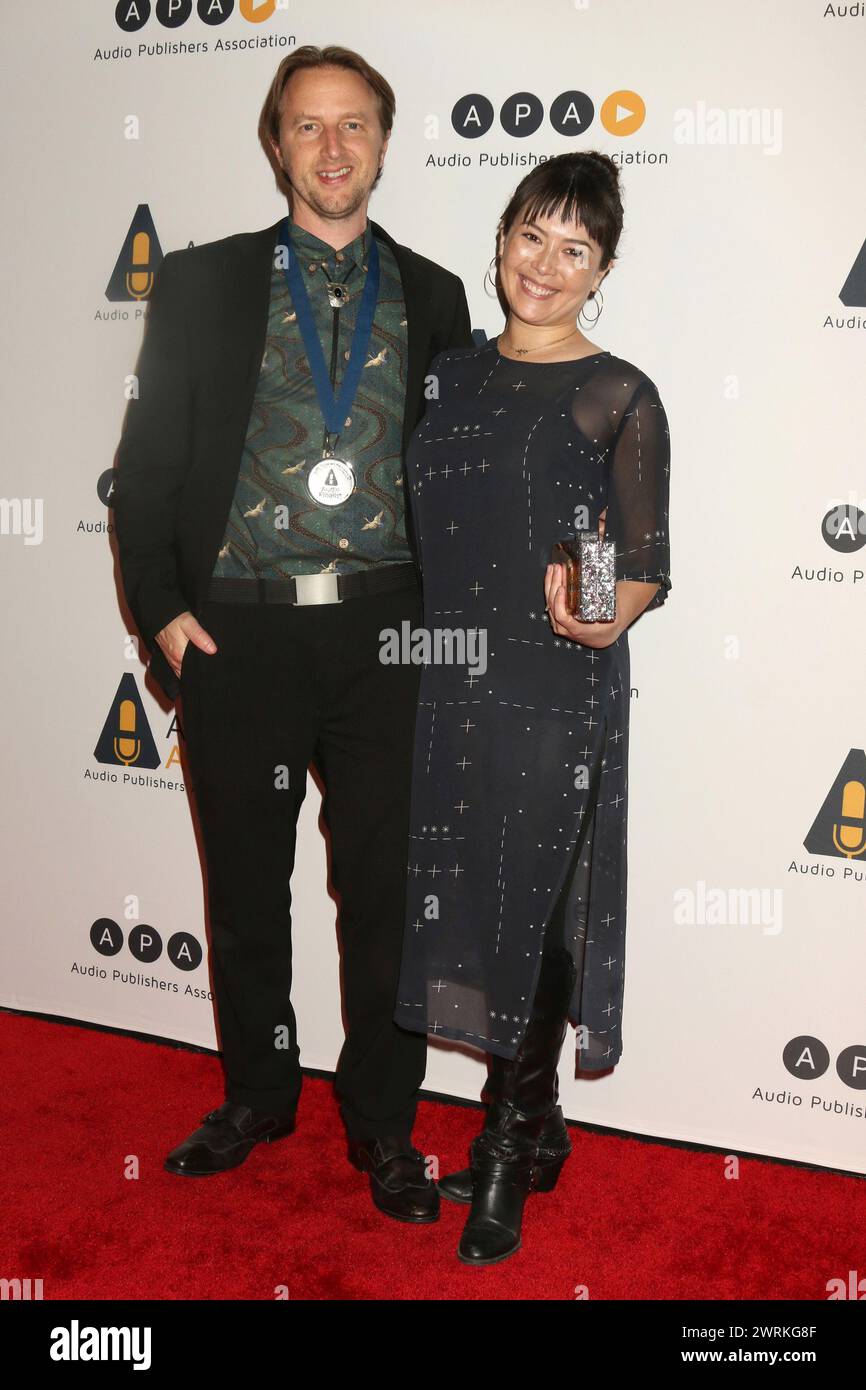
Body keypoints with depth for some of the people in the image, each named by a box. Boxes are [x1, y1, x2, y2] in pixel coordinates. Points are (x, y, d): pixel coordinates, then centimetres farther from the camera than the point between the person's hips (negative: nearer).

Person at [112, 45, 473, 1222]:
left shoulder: (431, 297, 10)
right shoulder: (201, 284, 7)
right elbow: (147, 464, 4)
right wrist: (163, 610, -4)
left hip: (384, 636, 0)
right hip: (237, 631, 0)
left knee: (387, 886, 5)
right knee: (246, 883, 12)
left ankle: (383, 1124, 24)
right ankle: (257, 1095, 33)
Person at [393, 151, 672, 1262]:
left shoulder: (621, 398, -3)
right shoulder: (452, 374, 12)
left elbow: (649, 566, -4)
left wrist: (604, 618, -23)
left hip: (557, 694, -5)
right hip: (449, 687, 5)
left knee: (533, 914, 1)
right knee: (466, 904, 11)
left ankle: (509, 1160, 21)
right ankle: (531, 1129, 30)